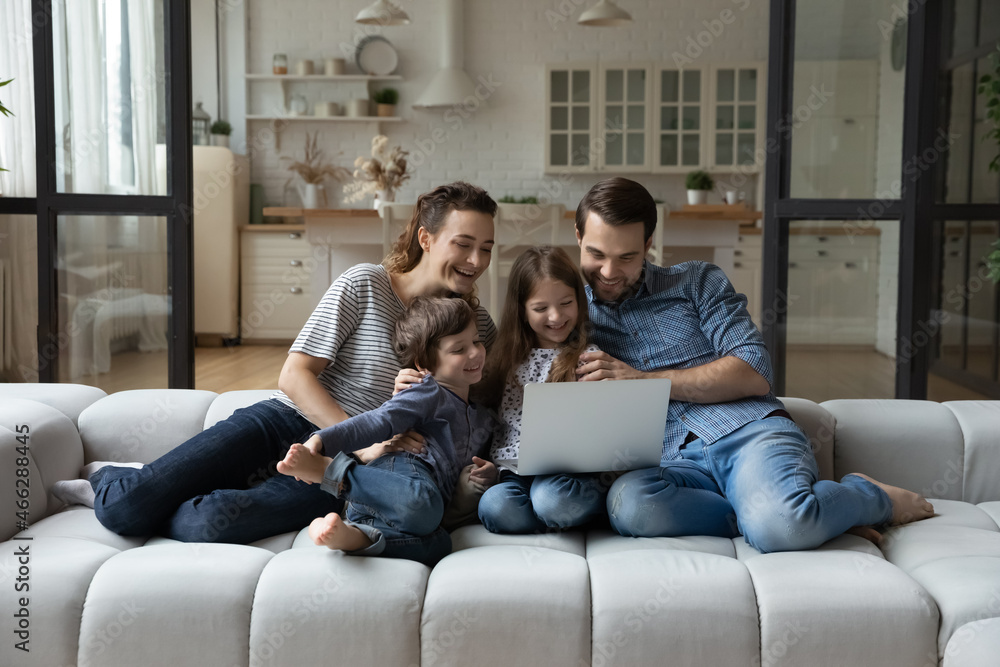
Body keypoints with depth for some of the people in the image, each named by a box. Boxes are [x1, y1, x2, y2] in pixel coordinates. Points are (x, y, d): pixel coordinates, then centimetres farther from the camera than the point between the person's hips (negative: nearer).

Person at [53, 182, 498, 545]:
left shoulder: (476, 324, 5)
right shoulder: (364, 284, -4)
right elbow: (294, 375, -8)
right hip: (287, 421, -1)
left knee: (204, 523, -26)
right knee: (126, 507, -16)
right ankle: (110, 480, 22)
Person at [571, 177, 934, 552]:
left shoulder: (697, 281, 15)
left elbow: (756, 373, 2)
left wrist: (645, 380, -5)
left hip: (748, 431, -1)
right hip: (676, 463, 2)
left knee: (781, 526, -36)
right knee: (628, 503, -36)